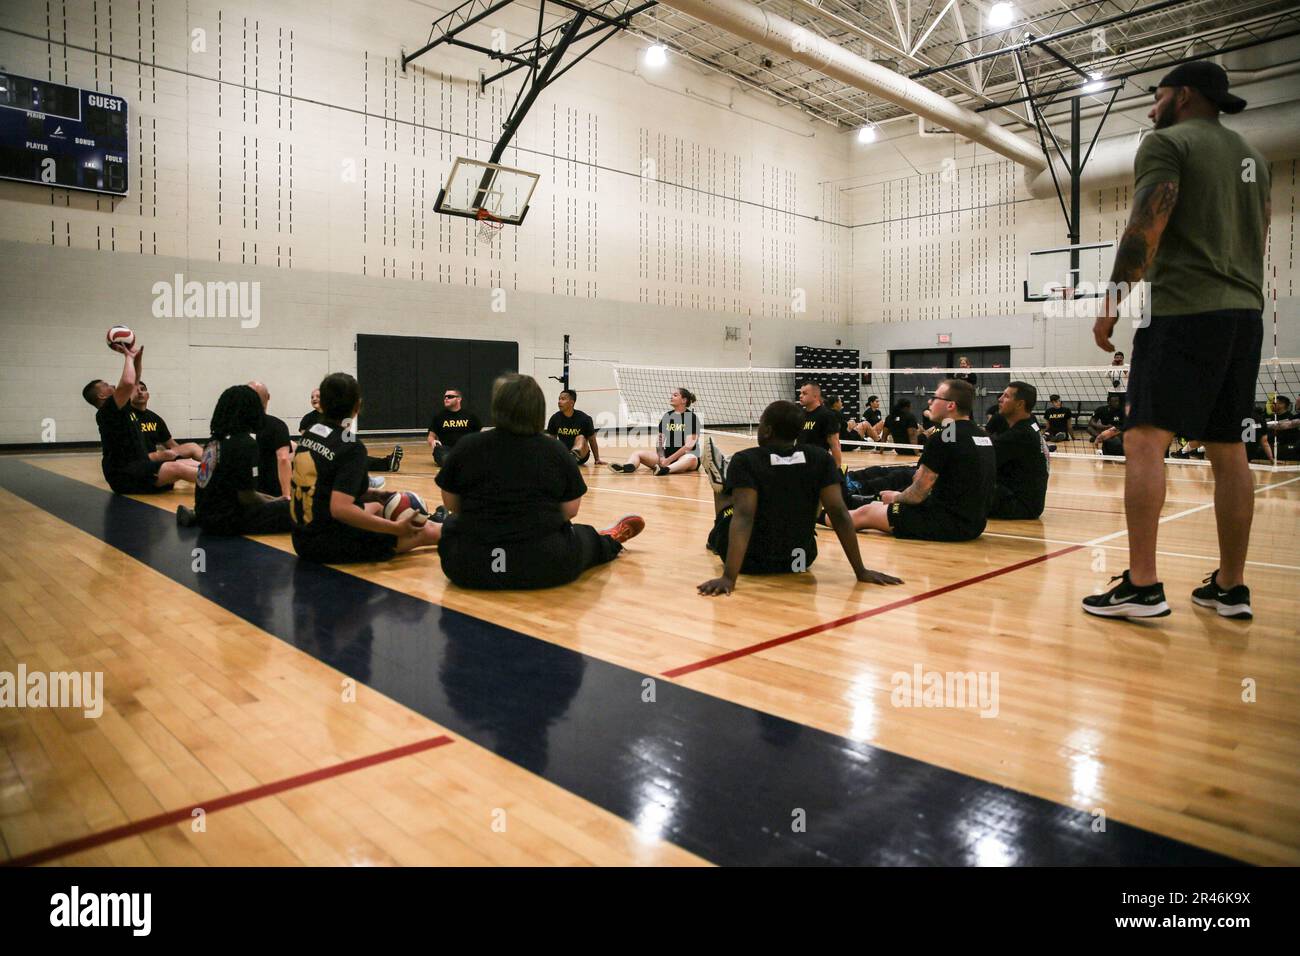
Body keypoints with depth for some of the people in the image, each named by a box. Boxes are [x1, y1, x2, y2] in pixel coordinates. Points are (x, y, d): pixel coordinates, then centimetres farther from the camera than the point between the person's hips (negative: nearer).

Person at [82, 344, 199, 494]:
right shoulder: (106, 412, -11)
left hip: (140, 468, 10)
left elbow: (134, 381, 25)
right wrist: (129, 356, -11)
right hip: (126, 476, -10)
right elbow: (128, 383, -27)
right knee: (176, 468, -28)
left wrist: (138, 356, 9)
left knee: (190, 463, -7)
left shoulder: (123, 408, 17)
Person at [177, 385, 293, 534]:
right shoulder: (246, 443, -16)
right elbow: (246, 497, -15)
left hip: (206, 513, 9)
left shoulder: (215, 439, 8)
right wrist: (275, 502, 3)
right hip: (226, 521, -9)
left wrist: (273, 499, 17)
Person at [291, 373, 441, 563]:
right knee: (425, 532, 5)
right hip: (332, 545, -9)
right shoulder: (352, 447, -20)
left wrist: (365, 492, 21)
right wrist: (396, 528, -28)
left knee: (376, 507, 32)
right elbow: (340, 508, -30)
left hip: (303, 538, 9)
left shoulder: (308, 434, 4)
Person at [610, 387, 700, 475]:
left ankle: (666, 469, -66)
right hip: (667, 455, 5)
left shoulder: (692, 417, -5)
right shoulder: (667, 416, 11)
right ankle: (628, 466, -48)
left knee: (691, 458, -40)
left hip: (685, 456, -5)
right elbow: (660, 440, 10)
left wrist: (668, 460, -18)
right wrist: (661, 457, -10)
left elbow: (689, 446, -13)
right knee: (637, 454, -13)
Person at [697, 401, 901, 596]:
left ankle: (722, 484, 54)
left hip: (752, 562, -3)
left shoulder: (745, 461, -20)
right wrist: (861, 571, -10)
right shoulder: (821, 459, -11)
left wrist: (729, 577, -39)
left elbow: (743, 516, -32)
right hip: (801, 560, 3)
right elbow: (839, 514, -16)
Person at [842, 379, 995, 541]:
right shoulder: (984, 437, 9)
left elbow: (917, 495, -12)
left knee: (864, 514, 7)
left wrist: (895, 497, 9)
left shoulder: (941, 438, -17)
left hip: (948, 524, -8)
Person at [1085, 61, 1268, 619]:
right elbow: (1259, 239, 25)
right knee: (1228, 451, 8)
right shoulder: (1253, 155, 23)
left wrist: (1112, 304, -9)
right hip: (1245, 314, 8)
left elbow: (1145, 228, -12)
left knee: (1145, 441, -12)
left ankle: (1141, 587, -18)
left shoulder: (1168, 142, -1)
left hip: (1182, 310, -8)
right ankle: (1230, 587, 11)